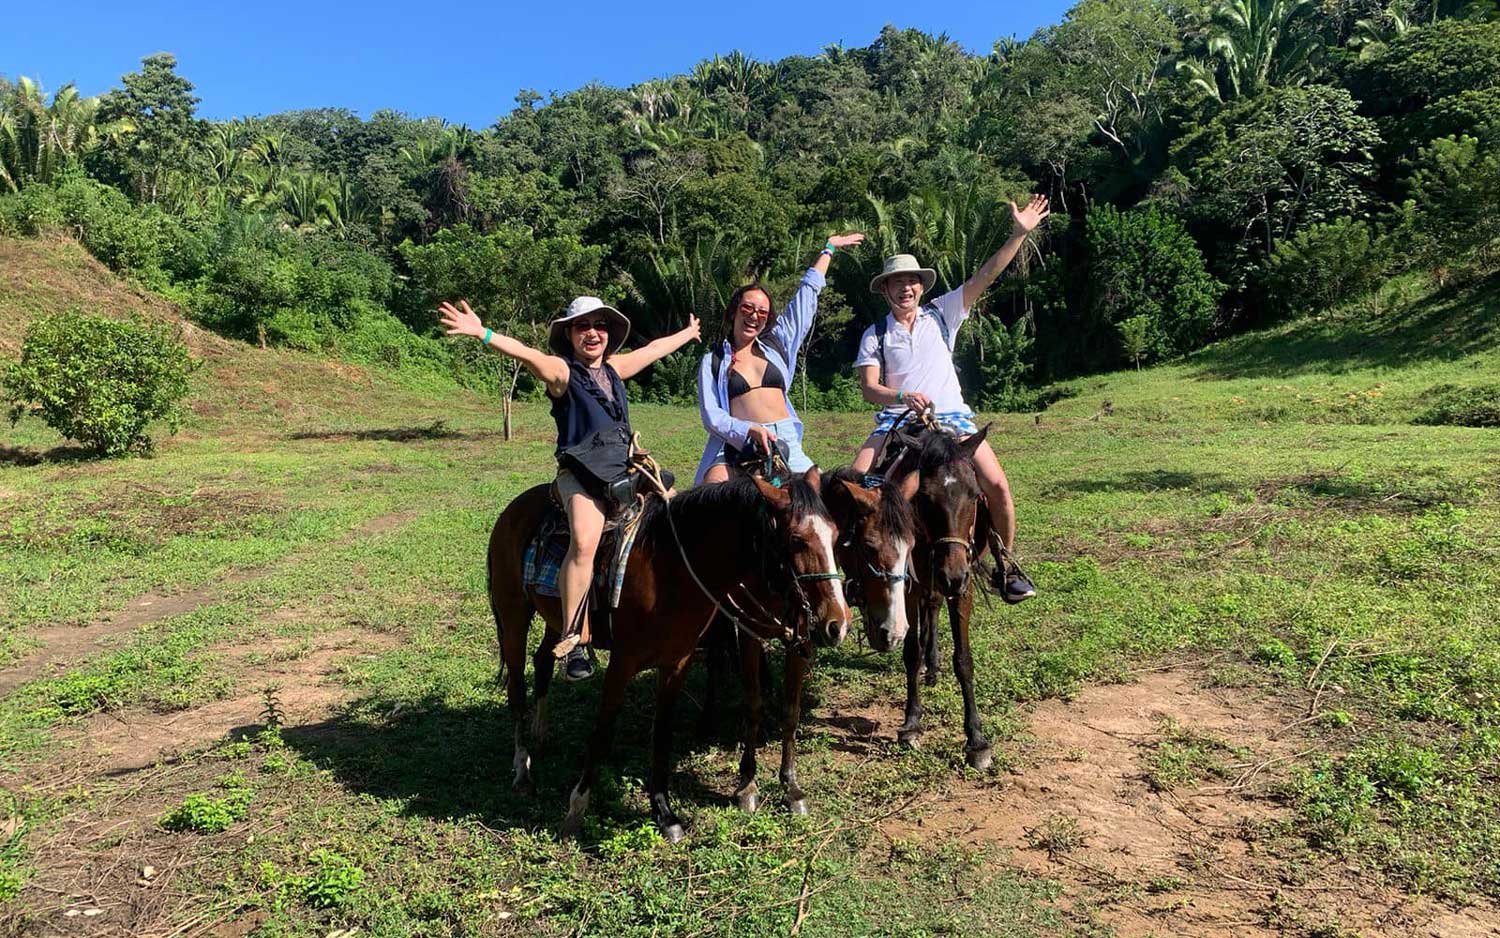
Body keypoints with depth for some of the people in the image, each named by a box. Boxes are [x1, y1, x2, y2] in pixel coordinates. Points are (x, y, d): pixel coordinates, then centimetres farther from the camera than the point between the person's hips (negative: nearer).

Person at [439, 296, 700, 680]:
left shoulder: (615, 367, 19)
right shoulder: (561, 370, 0)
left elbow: (654, 349, 35)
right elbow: (526, 353, -18)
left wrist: (688, 333, 49)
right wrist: (482, 333, -35)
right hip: (580, 474, -7)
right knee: (584, 540, -31)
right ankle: (574, 643, -26)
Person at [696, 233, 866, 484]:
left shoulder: (775, 345, 19)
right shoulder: (713, 362, 12)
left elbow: (807, 295, 28)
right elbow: (711, 415, 2)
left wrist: (828, 249, 36)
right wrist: (750, 430, -14)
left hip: (786, 443, 3)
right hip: (737, 444, -3)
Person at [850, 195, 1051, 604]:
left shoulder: (942, 313, 9)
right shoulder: (875, 335, 8)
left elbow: (984, 276, 3)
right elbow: (868, 388, -2)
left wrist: (1019, 234, -6)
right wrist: (904, 396, -22)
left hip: (950, 416, 0)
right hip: (896, 419, 0)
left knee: (997, 485, -15)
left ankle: (1006, 566, 5)